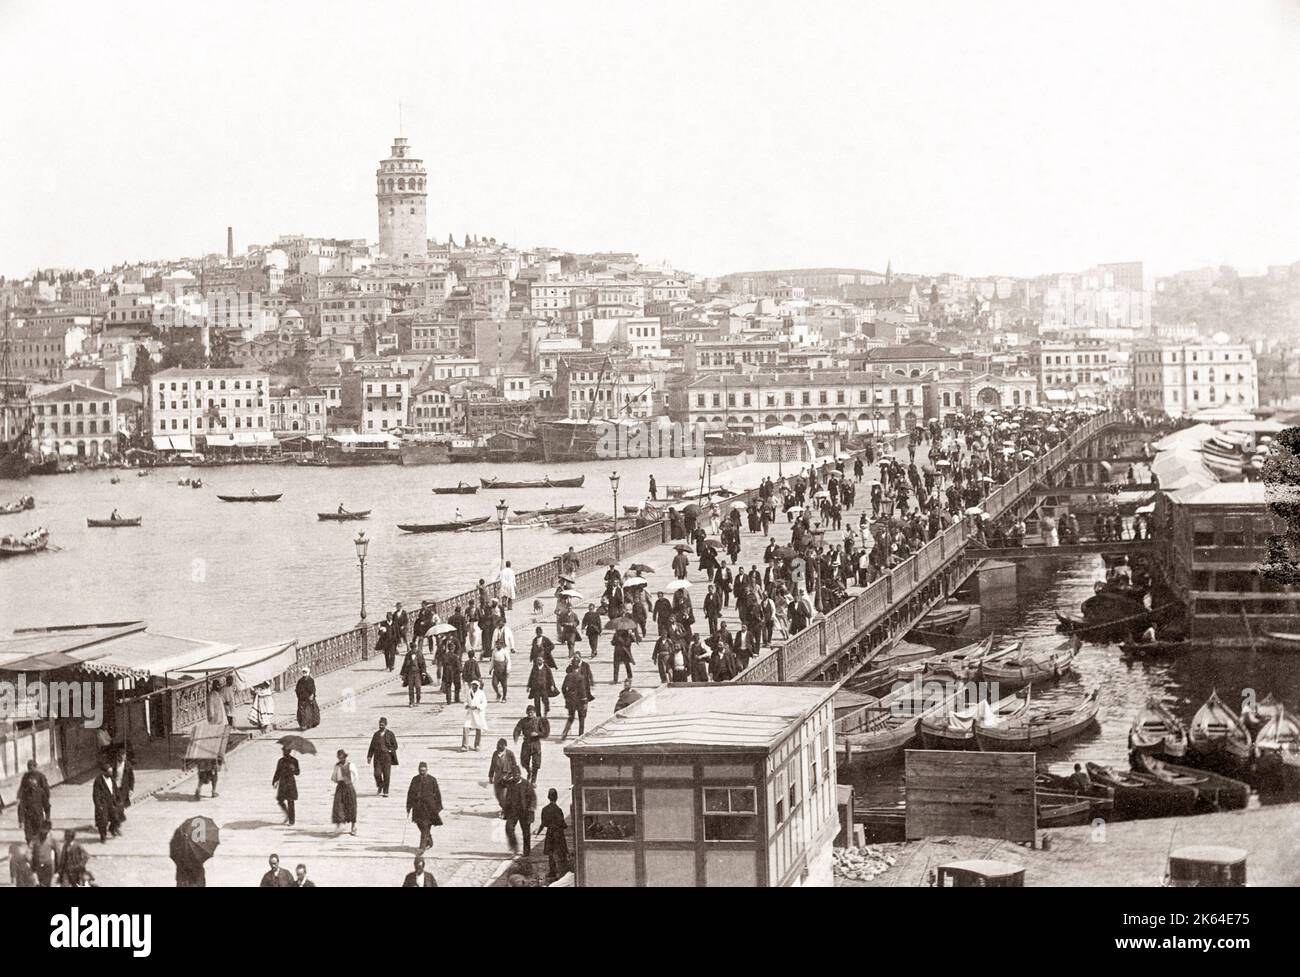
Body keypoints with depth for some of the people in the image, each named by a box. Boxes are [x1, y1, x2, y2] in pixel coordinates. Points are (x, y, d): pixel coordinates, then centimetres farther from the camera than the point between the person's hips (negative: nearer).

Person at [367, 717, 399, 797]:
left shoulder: (390, 734, 3)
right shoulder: (376, 734, 11)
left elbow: (395, 746, 5)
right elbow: (372, 746, 14)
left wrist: (389, 751, -10)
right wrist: (369, 756, 8)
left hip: (387, 757, -2)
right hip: (377, 757, 2)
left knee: (386, 775, -3)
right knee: (377, 773, -9)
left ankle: (385, 792, 5)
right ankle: (380, 786, 18)